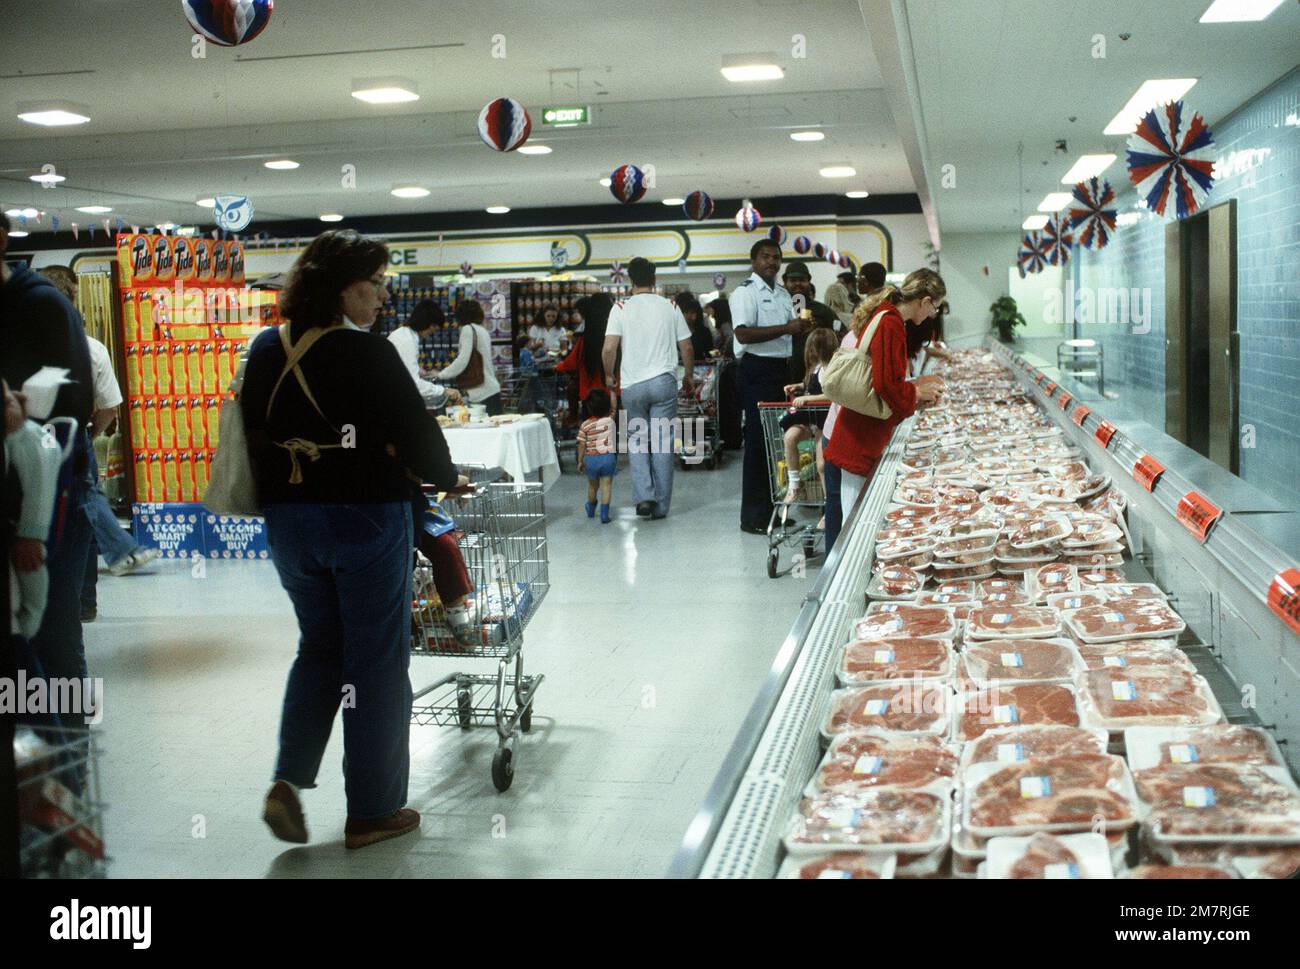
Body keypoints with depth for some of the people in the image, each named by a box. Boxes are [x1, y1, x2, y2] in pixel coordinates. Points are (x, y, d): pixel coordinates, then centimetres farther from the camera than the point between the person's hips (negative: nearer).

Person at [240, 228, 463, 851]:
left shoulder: (266, 350, 3)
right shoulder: (369, 355, -16)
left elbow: (254, 432, 9)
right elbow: (417, 433, -12)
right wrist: (447, 479, 6)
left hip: (287, 520, 6)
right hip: (364, 518, -6)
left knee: (319, 646, 22)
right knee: (376, 660, 7)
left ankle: (288, 780, 8)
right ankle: (372, 811, 15)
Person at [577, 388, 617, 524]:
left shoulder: (585, 425, -8)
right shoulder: (610, 420, -8)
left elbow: (582, 445, -6)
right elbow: (614, 406, 10)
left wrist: (580, 461, 4)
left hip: (590, 458, 1)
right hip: (608, 457, -1)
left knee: (592, 485, 19)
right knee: (606, 485, 0)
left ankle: (591, 509, 41)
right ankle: (604, 514, -9)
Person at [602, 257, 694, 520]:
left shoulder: (621, 308, -3)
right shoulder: (670, 308, 3)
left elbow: (609, 349, -9)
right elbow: (686, 348, 6)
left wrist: (609, 375, 9)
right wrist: (689, 376, 21)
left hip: (632, 385, 0)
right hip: (664, 382, 0)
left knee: (637, 440, 13)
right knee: (663, 443, 5)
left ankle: (644, 496, -2)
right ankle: (660, 506, 7)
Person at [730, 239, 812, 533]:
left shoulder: (783, 294, 18)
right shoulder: (745, 292, -9)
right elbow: (744, 334, -22)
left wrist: (801, 328, 4)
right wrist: (786, 328, -23)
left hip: (781, 368, 9)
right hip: (756, 369, -8)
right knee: (758, 442, -7)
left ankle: (772, 508, 23)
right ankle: (753, 517, -1)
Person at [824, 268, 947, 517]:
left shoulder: (884, 316, 14)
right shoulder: (891, 324, -17)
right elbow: (887, 385, -22)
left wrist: (915, 385, 14)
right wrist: (917, 392, -5)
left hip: (866, 436, 10)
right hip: (862, 440, -10)